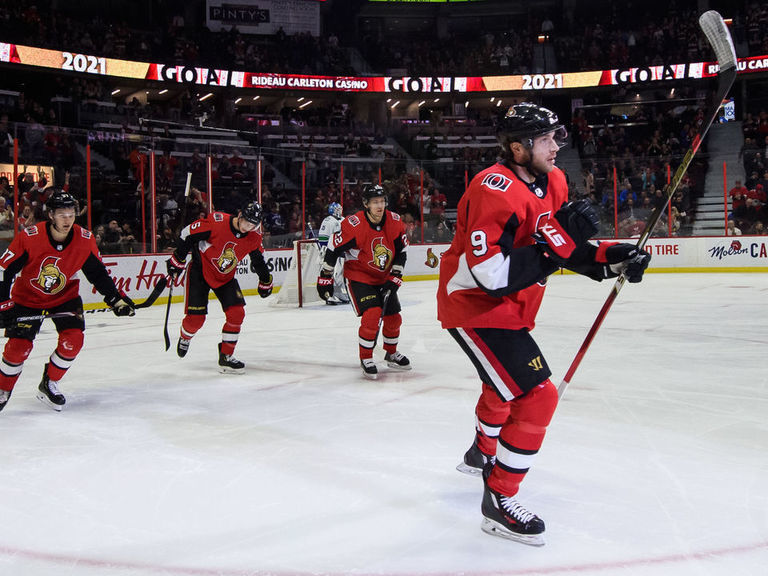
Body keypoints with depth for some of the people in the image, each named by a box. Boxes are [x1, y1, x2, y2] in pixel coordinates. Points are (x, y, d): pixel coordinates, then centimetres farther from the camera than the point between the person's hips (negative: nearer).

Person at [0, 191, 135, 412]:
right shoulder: (29, 237, -24)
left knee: (73, 340, -16)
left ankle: (49, 385, 8)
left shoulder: (85, 240, -16)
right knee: (18, 347, -10)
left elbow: (98, 272, -2)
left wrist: (116, 299, -8)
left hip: (65, 297, 2)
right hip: (27, 298, -2)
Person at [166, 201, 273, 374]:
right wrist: (178, 260, -10)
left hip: (226, 277, 5)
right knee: (196, 318, -8)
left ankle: (226, 357, 4)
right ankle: (184, 337, 29)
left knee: (237, 313, -10)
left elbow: (259, 260, 10)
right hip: (200, 271, -4)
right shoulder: (216, 222, -25)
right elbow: (187, 236, -15)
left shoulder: (254, 238, -9)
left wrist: (265, 280, 18)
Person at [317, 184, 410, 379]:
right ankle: (365, 359, -2)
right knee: (372, 314, -21)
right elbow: (333, 250, -15)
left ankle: (391, 354, 34)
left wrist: (395, 278, -4)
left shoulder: (395, 222, -8)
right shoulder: (353, 225, -23)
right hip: (358, 277, -5)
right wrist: (325, 279, -11)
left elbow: (402, 251, 3)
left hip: (384, 278, 6)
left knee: (394, 317, 9)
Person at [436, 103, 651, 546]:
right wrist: (556, 240, -32)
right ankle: (499, 502, -1)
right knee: (536, 397, -16)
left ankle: (482, 454, 57)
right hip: (474, 308, -10)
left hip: (507, 309, 10)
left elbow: (571, 251, 11)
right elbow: (491, 275, -34)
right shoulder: (495, 190, -26)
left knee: (509, 382, 31)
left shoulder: (553, 183, 3)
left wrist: (613, 259, -6)